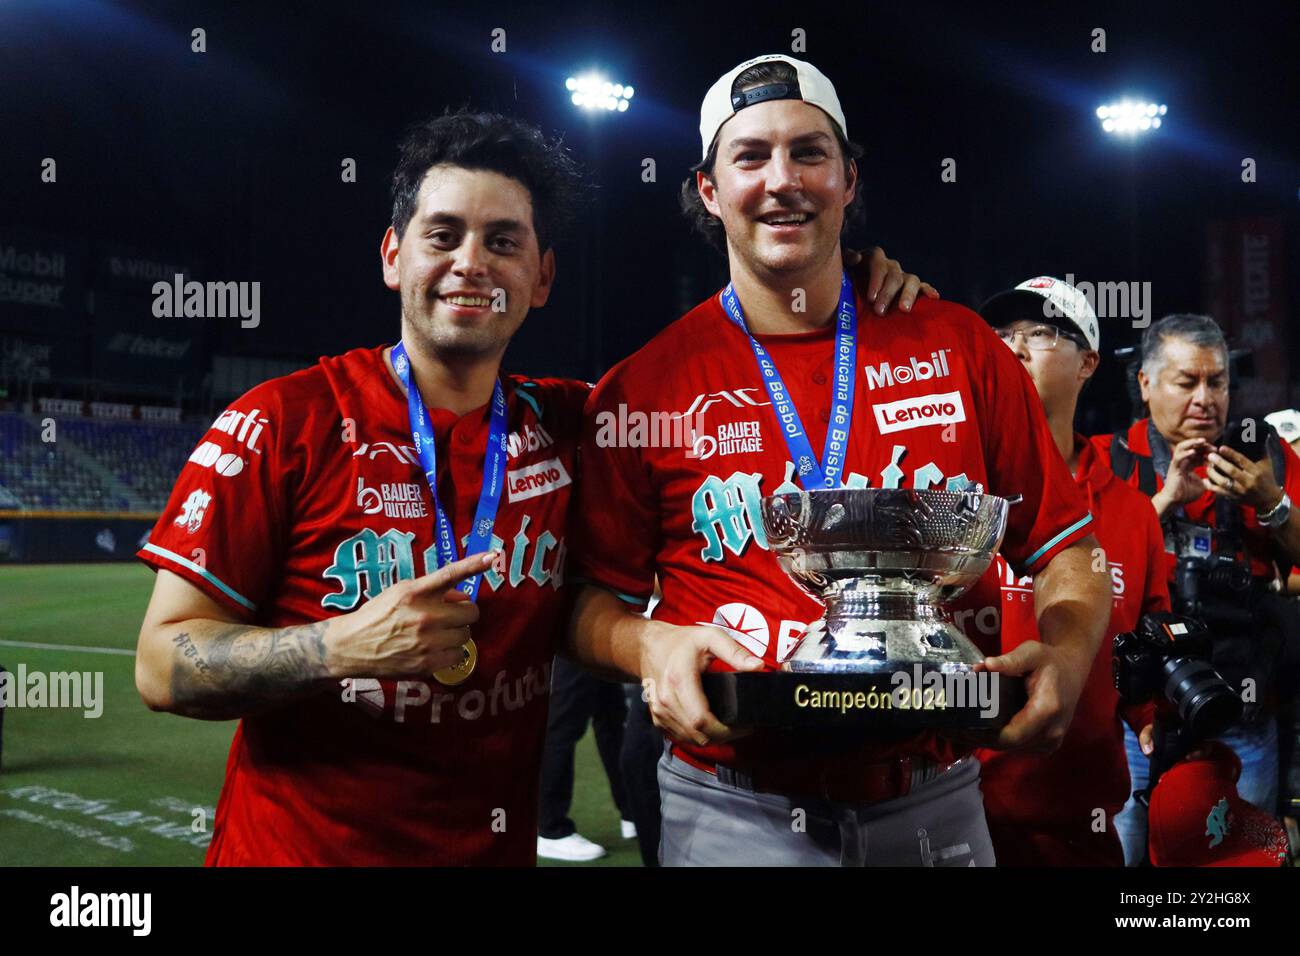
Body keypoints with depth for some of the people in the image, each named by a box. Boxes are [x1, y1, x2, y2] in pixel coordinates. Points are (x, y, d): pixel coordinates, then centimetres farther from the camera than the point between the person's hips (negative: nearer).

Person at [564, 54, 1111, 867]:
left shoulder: (959, 347, 2)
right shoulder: (645, 389, -2)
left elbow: (1065, 548, 6)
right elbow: (592, 599, 2)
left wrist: (1066, 656, -13)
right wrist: (650, 645, -18)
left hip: (935, 806, 3)